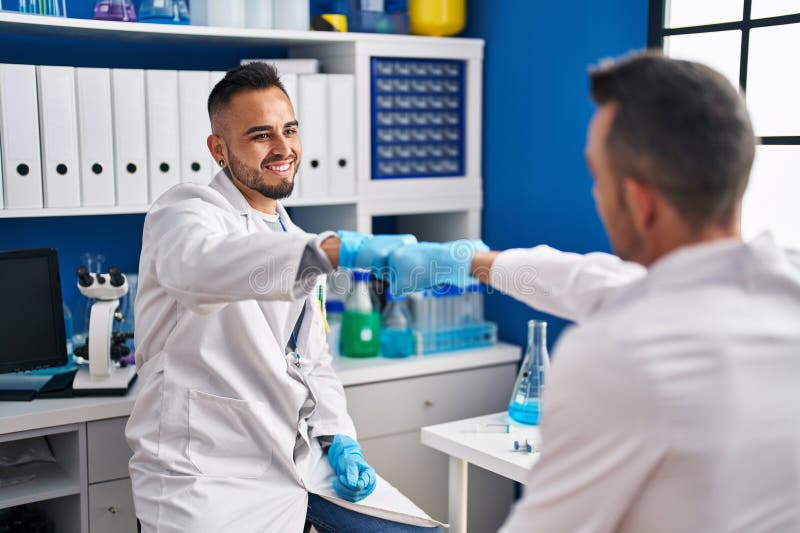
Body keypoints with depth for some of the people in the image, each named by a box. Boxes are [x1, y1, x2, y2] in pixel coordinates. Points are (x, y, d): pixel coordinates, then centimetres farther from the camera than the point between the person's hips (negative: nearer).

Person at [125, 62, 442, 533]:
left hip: (304, 461, 7)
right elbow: (199, 262, -34)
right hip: (213, 476, -7)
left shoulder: (296, 244, 16)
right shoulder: (187, 212, -8)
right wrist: (342, 249, -46)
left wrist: (339, 440, 1)